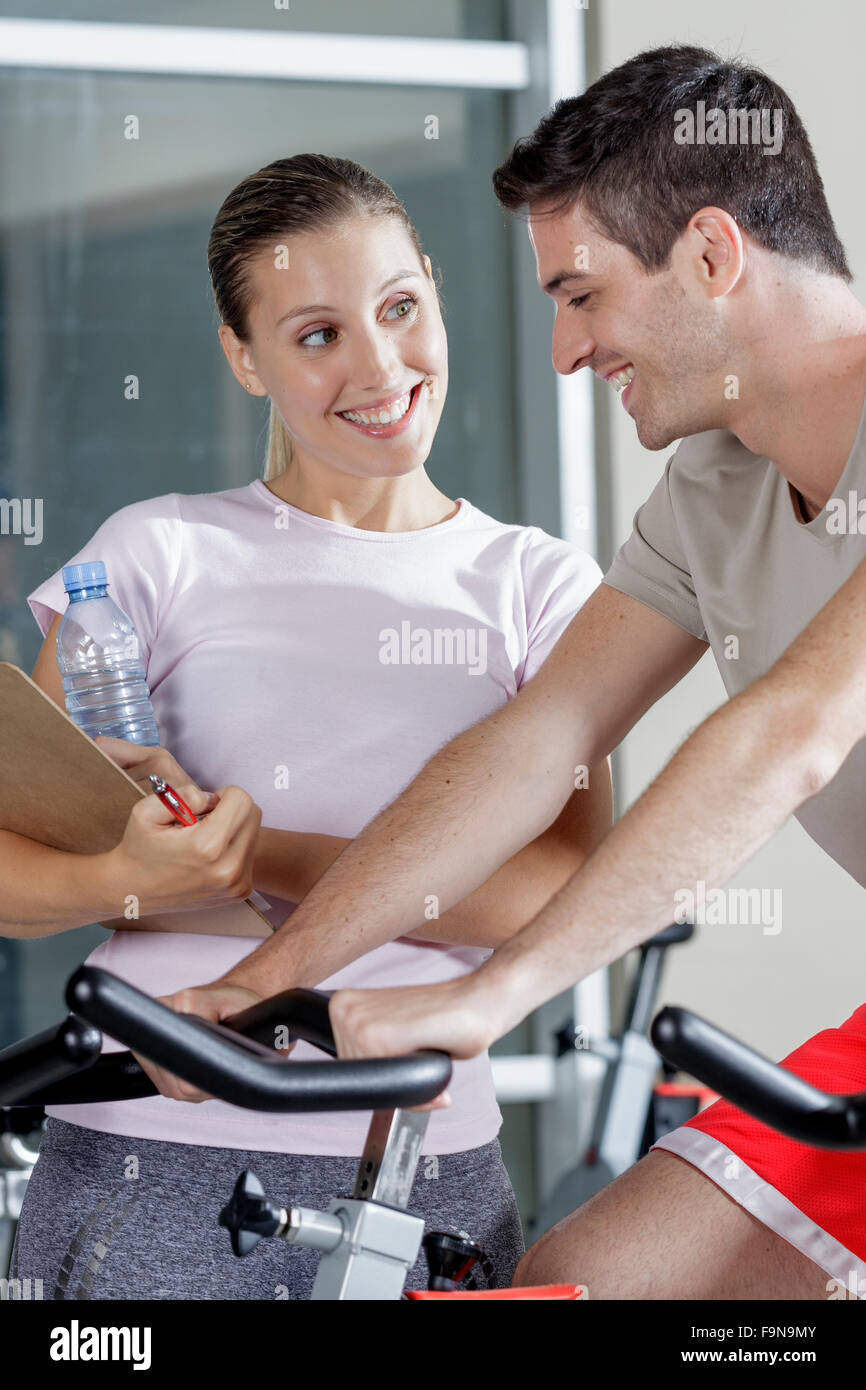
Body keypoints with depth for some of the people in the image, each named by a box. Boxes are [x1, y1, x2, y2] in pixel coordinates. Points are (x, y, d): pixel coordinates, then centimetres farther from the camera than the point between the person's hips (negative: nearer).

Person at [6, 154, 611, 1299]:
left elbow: (569, 887, -6)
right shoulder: (164, 552, 4)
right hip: (154, 1164, -1)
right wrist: (127, 878, -24)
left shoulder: (539, 584, 8)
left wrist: (269, 854, -17)